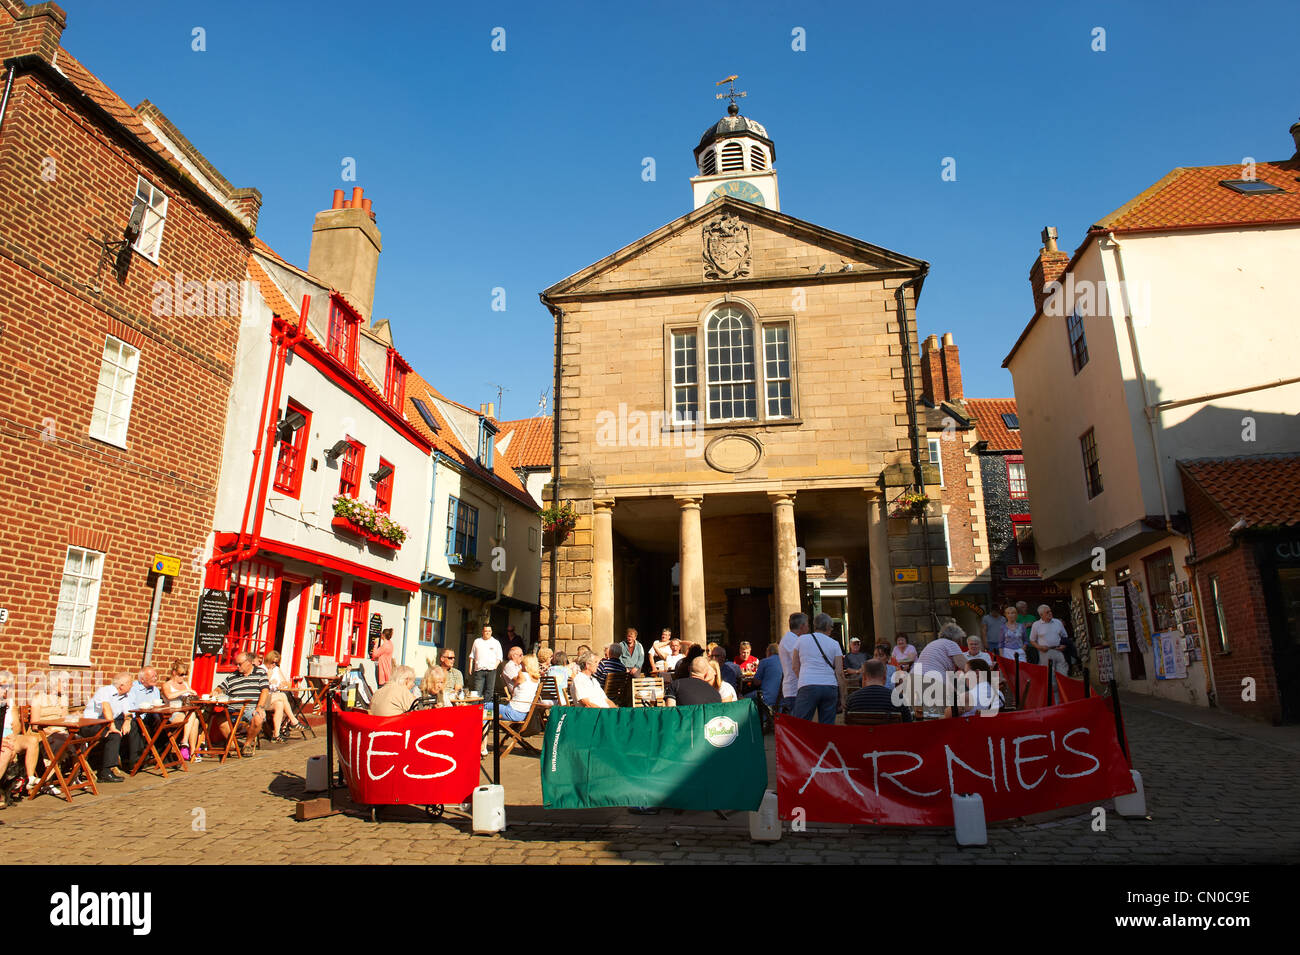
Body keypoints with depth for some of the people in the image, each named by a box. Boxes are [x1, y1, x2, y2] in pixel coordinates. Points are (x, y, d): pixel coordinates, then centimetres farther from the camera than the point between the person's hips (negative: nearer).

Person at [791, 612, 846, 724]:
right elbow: (839, 673, 6)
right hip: (830, 687, 2)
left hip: (808, 687, -2)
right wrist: (841, 697, 10)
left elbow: (795, 666, 12)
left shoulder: (802, 639, 10)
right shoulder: (834, 644, 10)